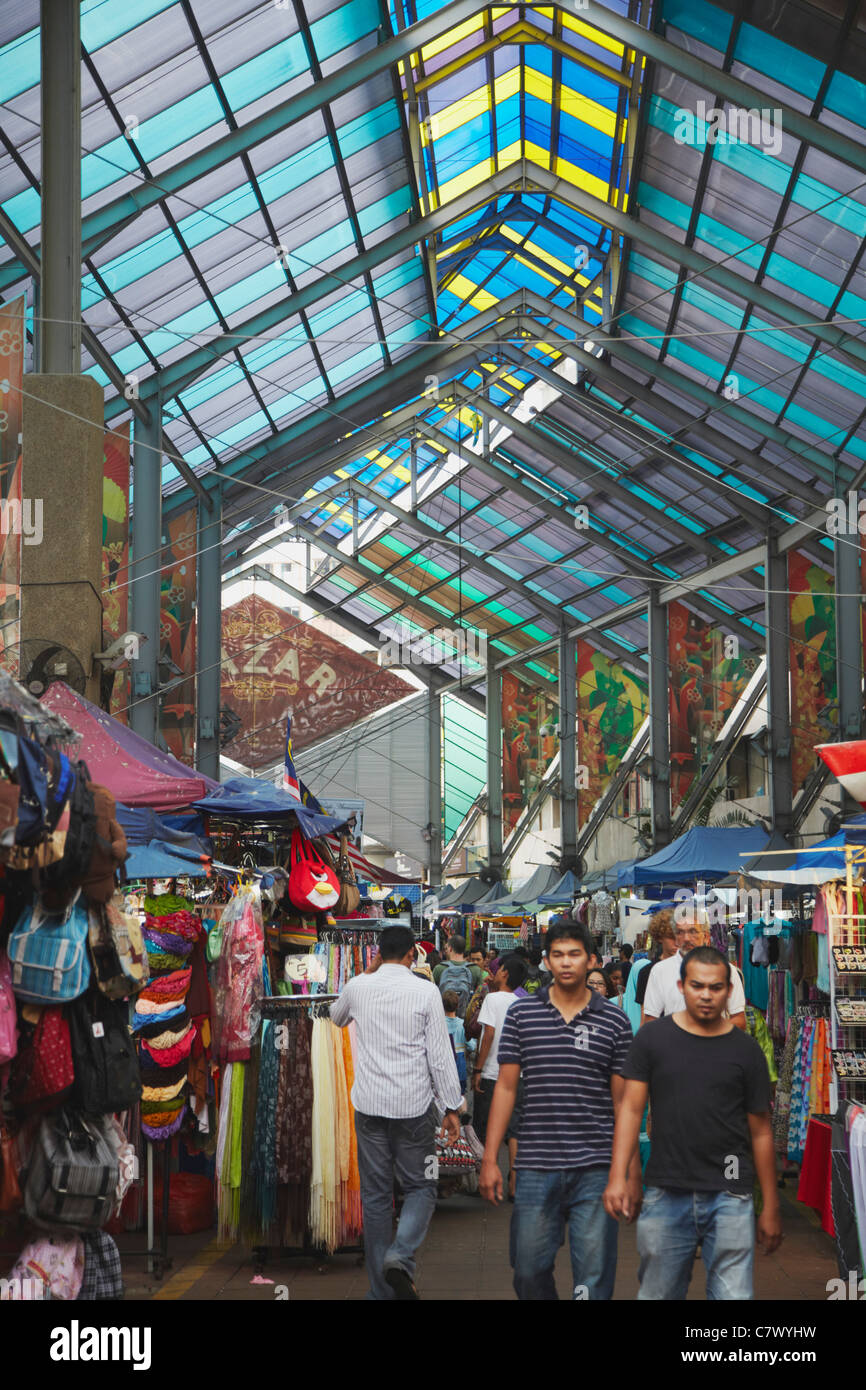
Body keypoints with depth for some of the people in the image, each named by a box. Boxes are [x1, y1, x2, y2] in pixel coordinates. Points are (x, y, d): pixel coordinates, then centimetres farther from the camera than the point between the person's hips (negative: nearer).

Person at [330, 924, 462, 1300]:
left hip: (368, 1105, 3)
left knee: (375, 1194, 9)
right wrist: (451, 1107, 0)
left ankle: (382, 1289, 12)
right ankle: (400, 1256, -15)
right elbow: (440, 1054, -6)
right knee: (420, 1187, 10)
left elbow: (336, 1016, 27)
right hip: (413, 1106, -3)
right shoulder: (426, 992, -6)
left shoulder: (358, 987, 3)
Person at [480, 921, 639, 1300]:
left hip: (595, 1168, -1)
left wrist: (632, 1170, 3)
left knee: (594, 1277, 0)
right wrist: (490, 1159, 2)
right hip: (536, 1168, 1)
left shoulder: (614, 1022, 4)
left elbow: (623, 1101, 6)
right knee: (529, 1269, 8)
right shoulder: (521, 1014, 6)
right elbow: (506, 1088, 7)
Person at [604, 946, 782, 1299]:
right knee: (658, 1293, 8)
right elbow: (631, 1108, 1)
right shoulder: (653, 1038, 4)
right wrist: (617, 1177, -11)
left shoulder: (745, 1051, 5)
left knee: (733, 1293, -6)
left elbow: (760, 1132, 8)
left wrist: (771, 1207, 7)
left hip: (729, 1197, 0)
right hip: (666, 1196, 1)